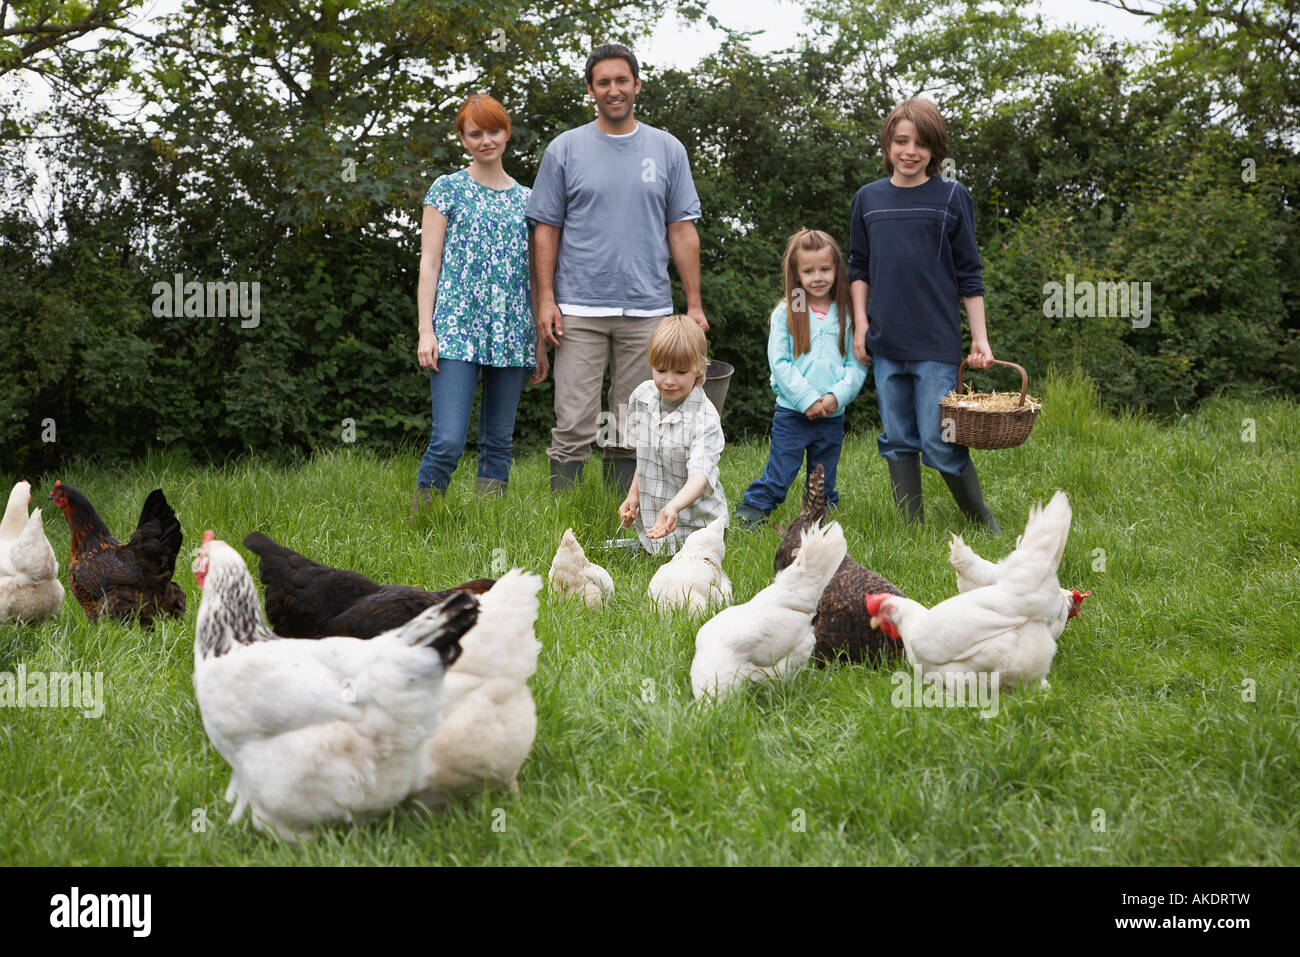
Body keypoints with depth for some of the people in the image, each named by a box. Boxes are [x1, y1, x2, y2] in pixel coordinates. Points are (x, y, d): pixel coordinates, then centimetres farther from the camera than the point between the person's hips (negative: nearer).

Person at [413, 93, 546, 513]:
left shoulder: (525, 199, 15)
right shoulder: (447, 189, 5)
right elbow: (430, 261, 1)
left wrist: (540, 343, 14)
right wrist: (426, 331, -8)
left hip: (512, 335, 4)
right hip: (457, 331, -4)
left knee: (500, 442, 6)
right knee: (448, 441, -14)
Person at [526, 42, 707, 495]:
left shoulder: (667, 150, 9)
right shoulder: (565, 149, 5)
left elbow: (682, 230, 9)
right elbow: (547, 230, 5)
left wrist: (694, 304, 5)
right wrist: (546, 300, -3)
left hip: (648, 311, 2)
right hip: (580, 311, -2)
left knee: (632, 431, 6)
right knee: (574, 427, -6)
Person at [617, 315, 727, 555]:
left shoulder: (705, 419, -25)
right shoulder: (641, 398, -5)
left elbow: (700, 474, -37)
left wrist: (673, 508, -53)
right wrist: (633, 493, 6)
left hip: (695, 525, -5)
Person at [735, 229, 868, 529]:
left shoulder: (846, 315, 5)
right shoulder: (785, 313, -1)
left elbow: (857, 365, 3)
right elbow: (779, 363, -6)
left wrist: (837, 396, -13)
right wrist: (808, 400, -14)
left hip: (833, 416, 2)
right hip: (791, 413, -2)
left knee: (822, 484, 12)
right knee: (778, 477, -2)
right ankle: (749, 512, 11)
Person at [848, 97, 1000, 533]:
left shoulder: (952, 196, 2)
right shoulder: (868, 199, 9)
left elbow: (969, 275, 3)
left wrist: (980, 338, 0)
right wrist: (860, 322, 6)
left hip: (937, 343, -3)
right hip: (885, 344, 3)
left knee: (939, 441, -7)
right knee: (898, 441, 6)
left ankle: (984, 522, 9)